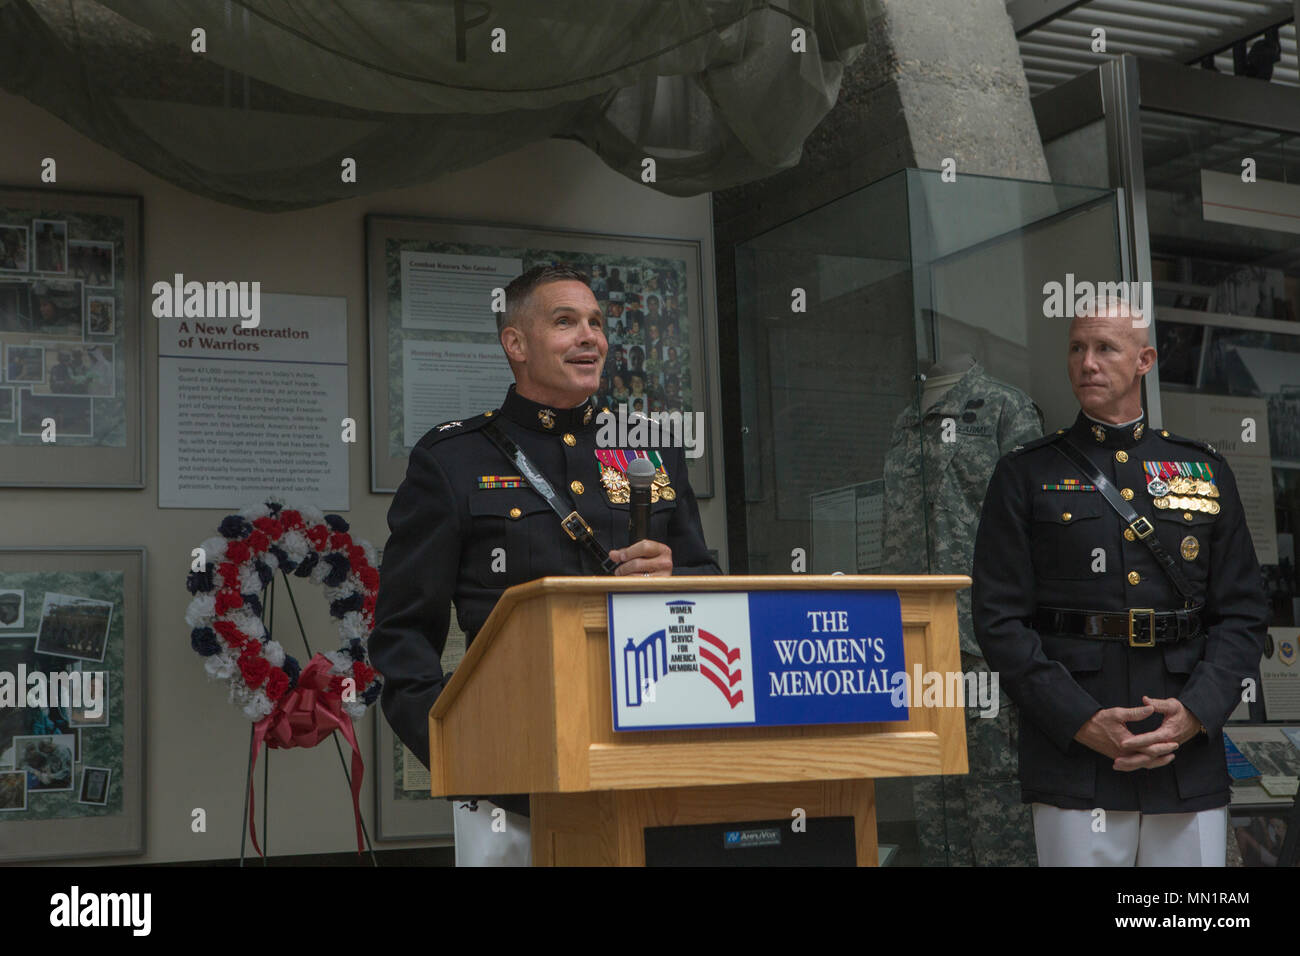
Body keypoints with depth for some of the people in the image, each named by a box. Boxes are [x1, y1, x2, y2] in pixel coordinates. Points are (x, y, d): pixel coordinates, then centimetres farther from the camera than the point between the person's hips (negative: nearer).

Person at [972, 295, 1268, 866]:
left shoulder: (1205, 471, 12)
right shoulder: (1025, 475, 5)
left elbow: (1244, 613, 8)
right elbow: (998, 616, -2)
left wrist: (1195, 712, -8)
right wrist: (1081, 722, -12)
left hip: (1190, 760, 2)